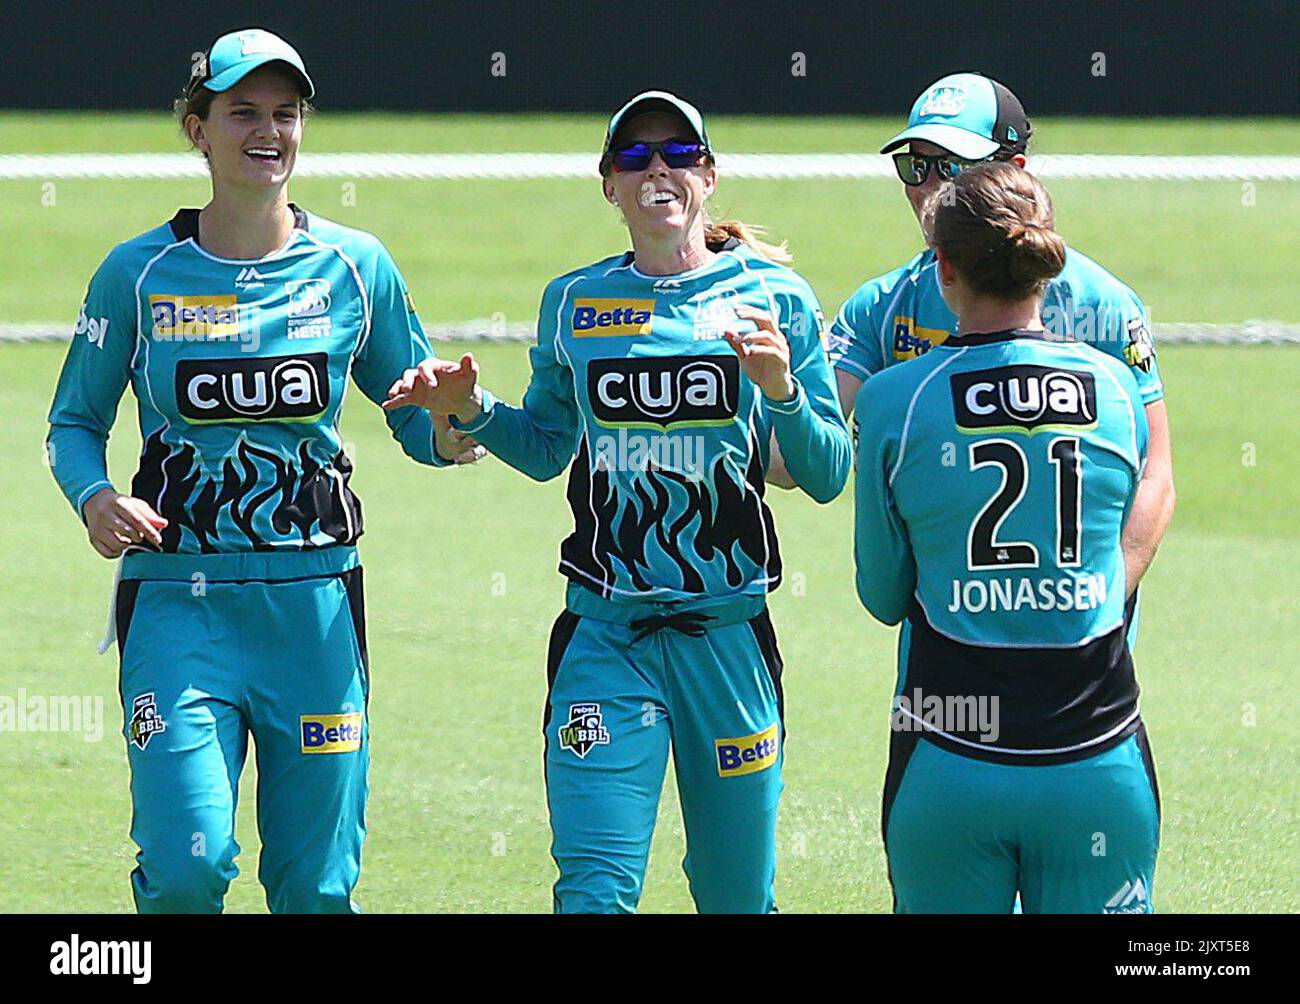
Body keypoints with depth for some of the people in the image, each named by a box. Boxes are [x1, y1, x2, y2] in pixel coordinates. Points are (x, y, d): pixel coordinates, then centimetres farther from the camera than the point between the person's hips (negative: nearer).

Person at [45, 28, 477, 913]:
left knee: (317, 883, 2)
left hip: (314, 600, 2)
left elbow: (414, 415, 12)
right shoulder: (140, 273, 3)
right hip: (178, 598, -1)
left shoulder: (356, 268, 5)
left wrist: (452, 433, -11)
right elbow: (75, 421, 9)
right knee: (185, 865, -15)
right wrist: (94, 497, -12)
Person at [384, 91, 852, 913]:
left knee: (737, 897, 8)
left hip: (729, 632, 0)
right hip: (606, 632, 0)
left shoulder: (774, 299, 1)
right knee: (595, 888, -12)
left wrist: (782, 391, -18)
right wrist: (469, 411, 2)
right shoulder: (575, 303, 7)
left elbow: (828, 477, 0)